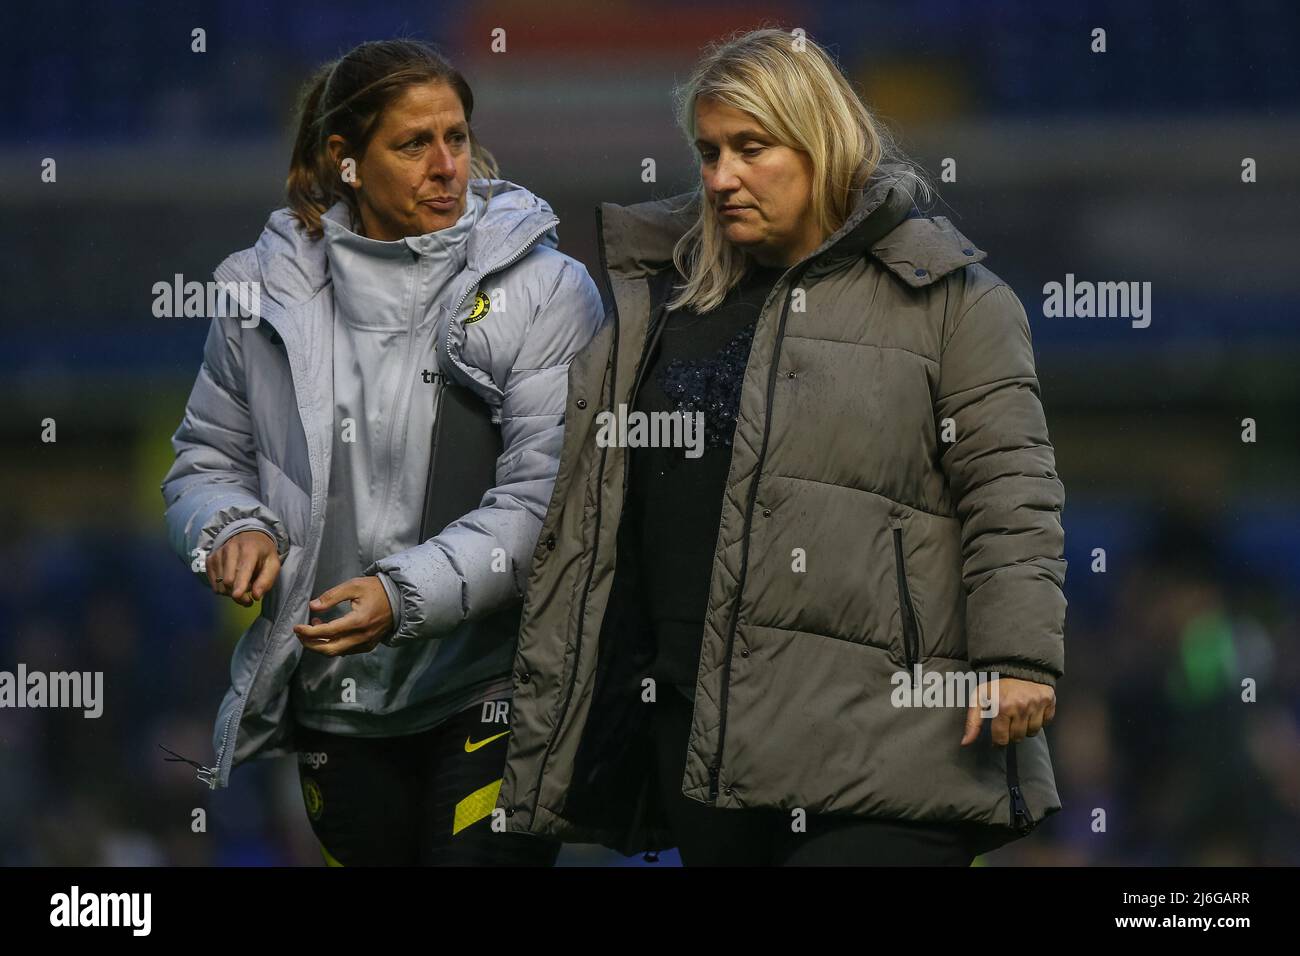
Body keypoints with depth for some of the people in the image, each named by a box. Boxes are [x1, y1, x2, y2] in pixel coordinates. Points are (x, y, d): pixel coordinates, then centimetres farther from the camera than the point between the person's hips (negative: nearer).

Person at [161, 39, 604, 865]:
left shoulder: (545, 291, -7)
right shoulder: (270, 287, 4)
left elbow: (548, 495, -14)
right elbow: (209, 455, 15)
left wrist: (410, 592, -25)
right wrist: (234, 527, -8)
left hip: (489, 695, -4)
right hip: (331, 696, 4)